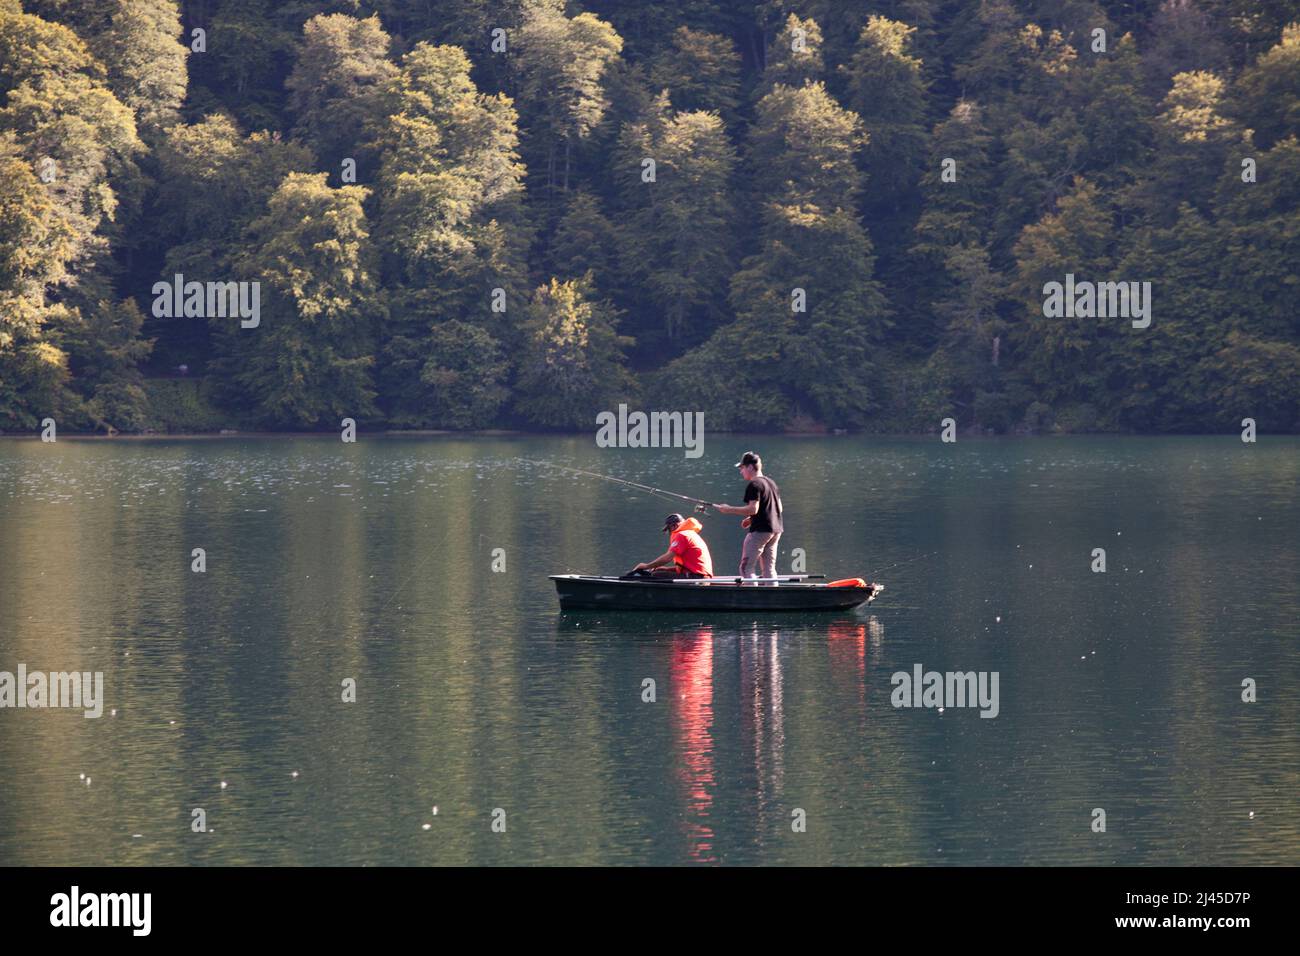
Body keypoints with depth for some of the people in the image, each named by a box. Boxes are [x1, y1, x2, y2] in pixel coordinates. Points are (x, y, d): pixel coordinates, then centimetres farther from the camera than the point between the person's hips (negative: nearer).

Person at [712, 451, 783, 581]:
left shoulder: (754, 484, -11)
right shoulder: (771, 483, 17)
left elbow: (753, 509, -20)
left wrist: (730, 509, -13)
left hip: (760, 530, -9)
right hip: (776, 529, 9)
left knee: (746, 567, -6)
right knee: (769, 568, 14)